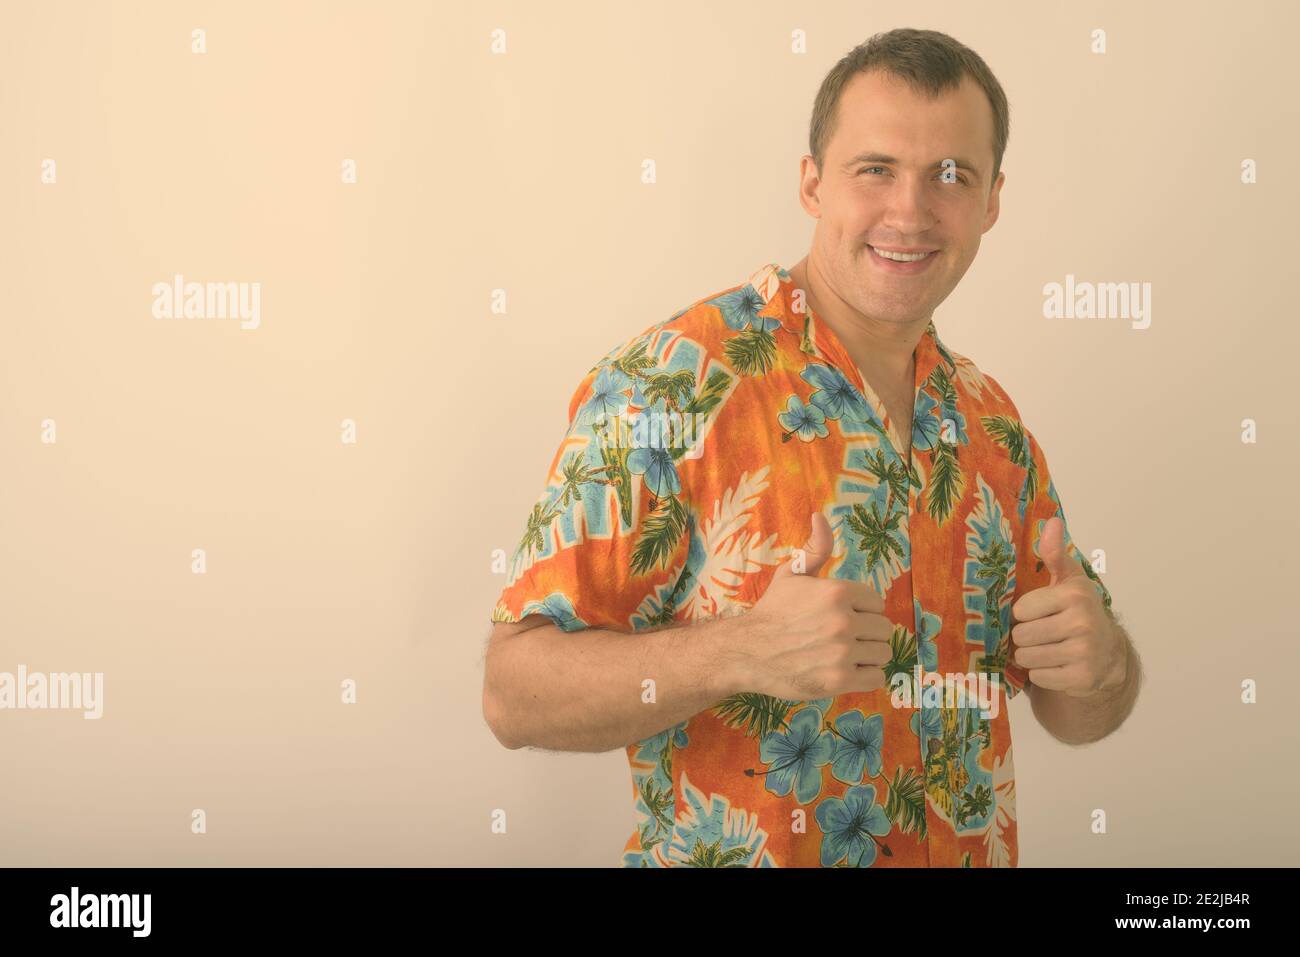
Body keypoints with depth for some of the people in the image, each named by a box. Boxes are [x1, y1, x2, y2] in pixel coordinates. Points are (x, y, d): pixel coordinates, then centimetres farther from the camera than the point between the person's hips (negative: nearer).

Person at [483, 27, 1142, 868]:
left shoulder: (994, 427, 0)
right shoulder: (665, 385, -19)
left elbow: (1075, 714, 6)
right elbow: (516, 694, -21)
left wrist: (1101, 659, -16)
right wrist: (742, 652, -35)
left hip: (971, 849, 6)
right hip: (721, 852, -5)